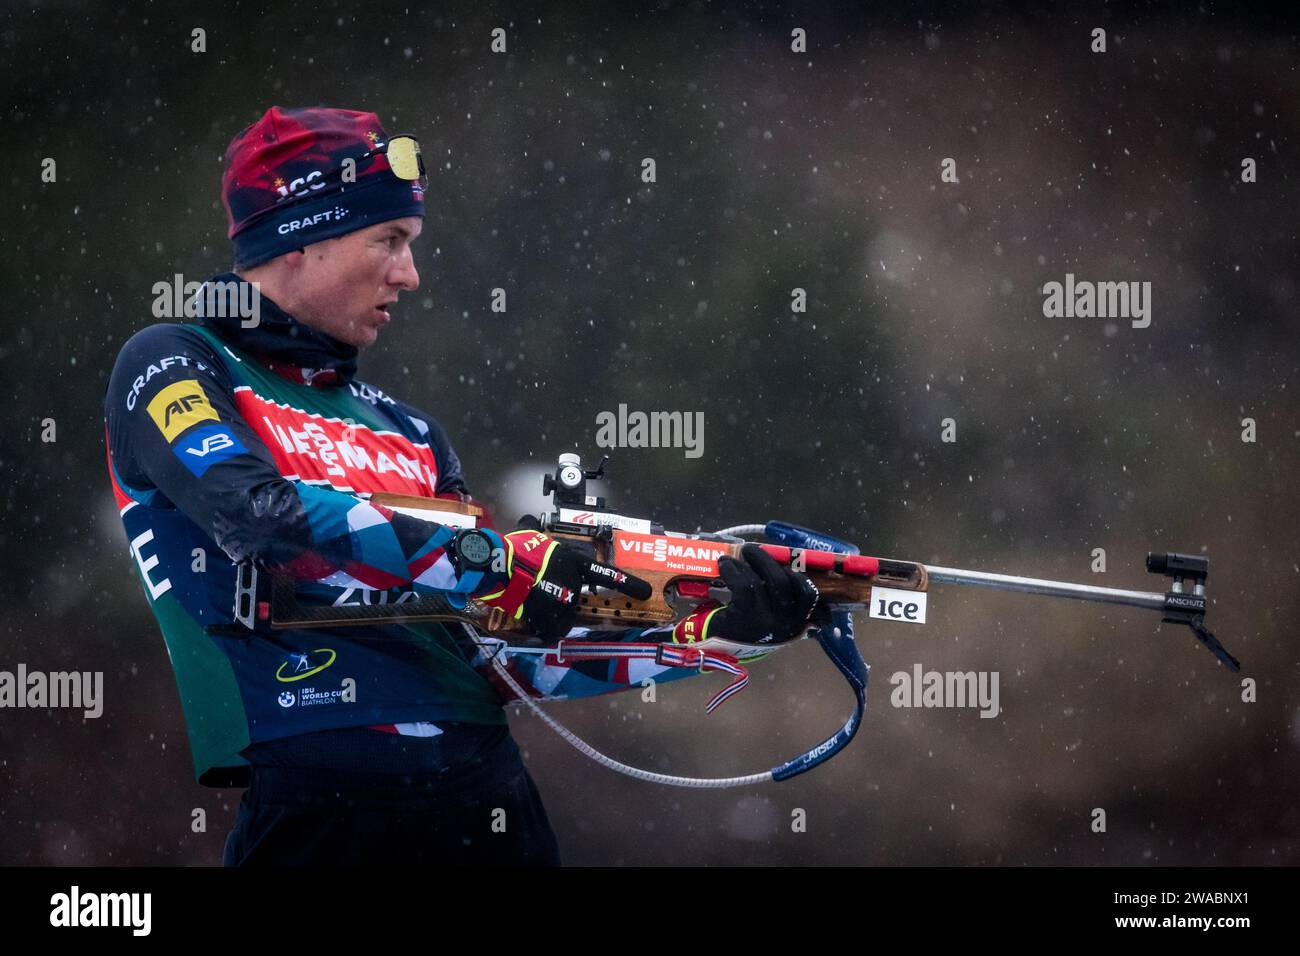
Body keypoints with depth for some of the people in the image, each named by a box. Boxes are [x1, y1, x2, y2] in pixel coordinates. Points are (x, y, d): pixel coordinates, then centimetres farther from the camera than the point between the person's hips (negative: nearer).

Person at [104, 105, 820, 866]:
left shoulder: (408, 433, 19)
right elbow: (267, 519, -17)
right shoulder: (172, 369, 2)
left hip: (488, 799, 6)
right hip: (324, 799, -6)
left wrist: (715, 624, 7)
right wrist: (510, 566, -17)